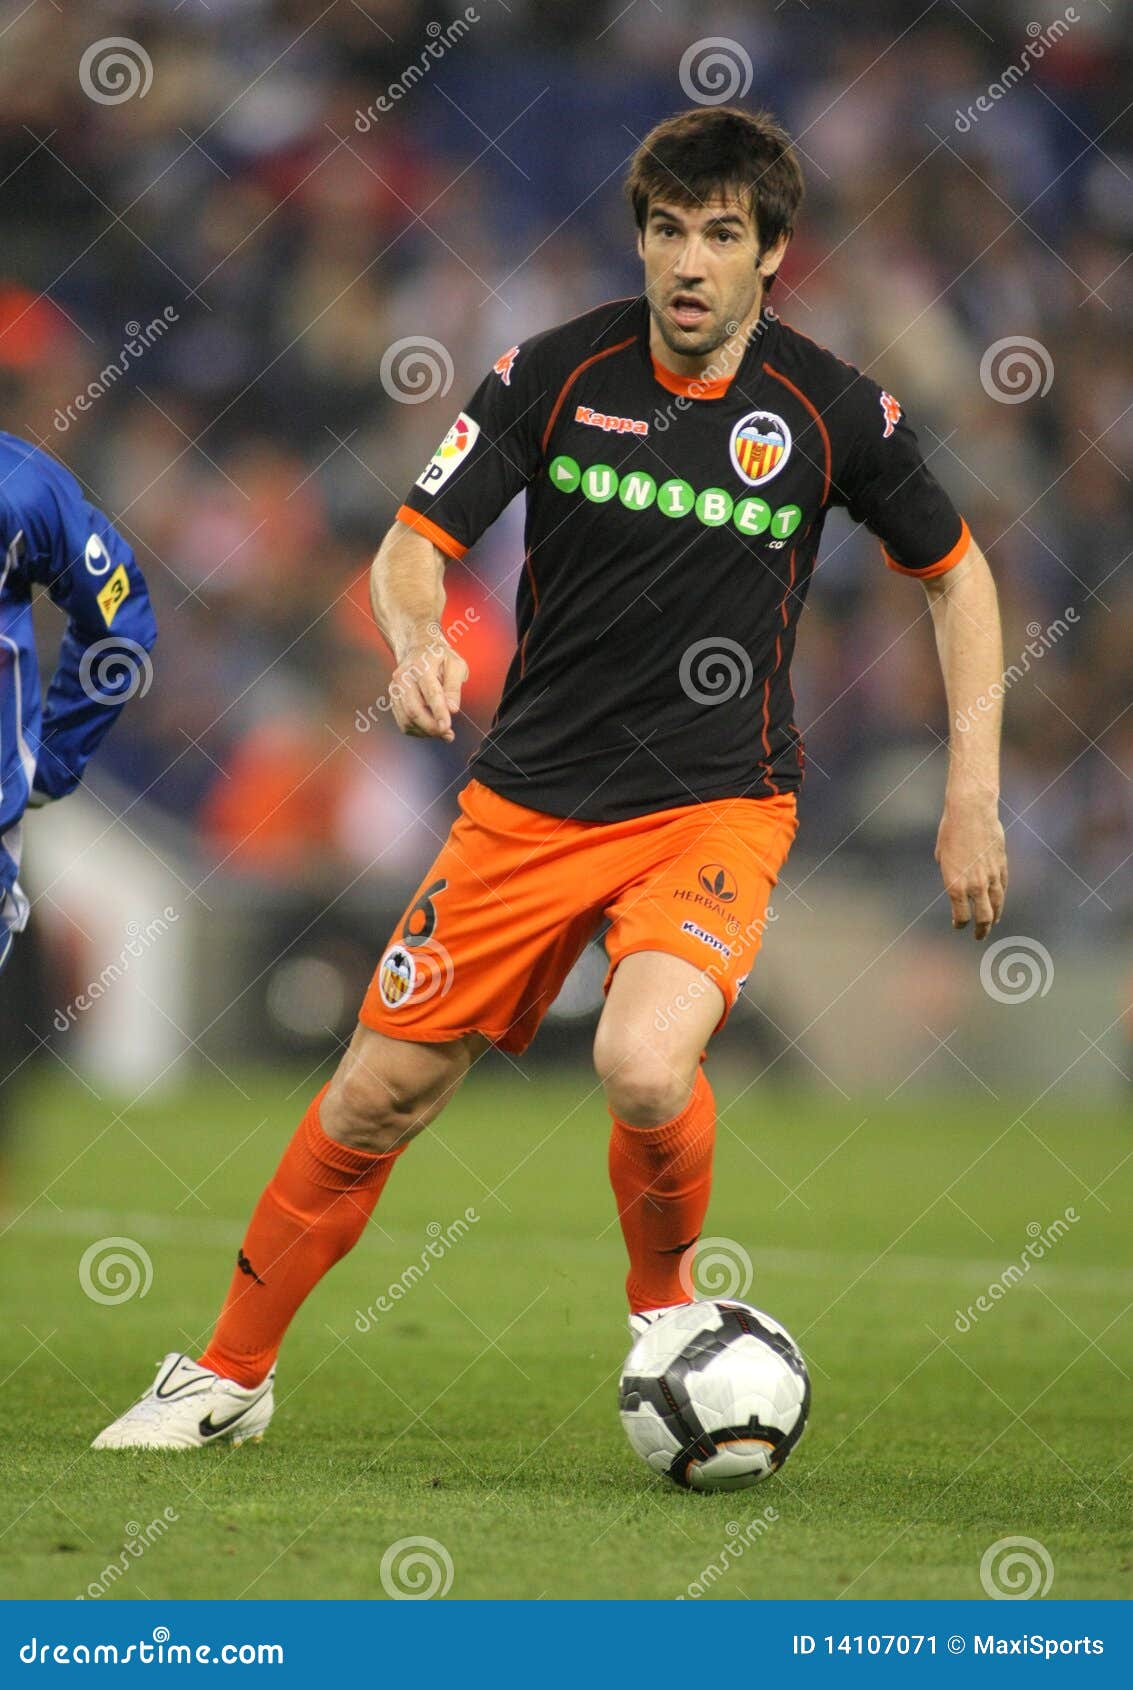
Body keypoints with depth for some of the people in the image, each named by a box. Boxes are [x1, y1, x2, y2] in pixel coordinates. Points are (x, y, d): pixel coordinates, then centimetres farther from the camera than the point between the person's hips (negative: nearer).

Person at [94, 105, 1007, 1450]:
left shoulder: (832, 411, -6)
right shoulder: (558, 371, -5)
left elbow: (955, 574, 8)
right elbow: (415, 542, -3)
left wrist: (973, 802, 2)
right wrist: (417, 643, -27)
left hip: (716, 806, -2)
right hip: (532, 798, 2)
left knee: (643, 1069, -28)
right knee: (379, 1093, 3)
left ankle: (664, 1299, 4)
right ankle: (230, 1376, 23)